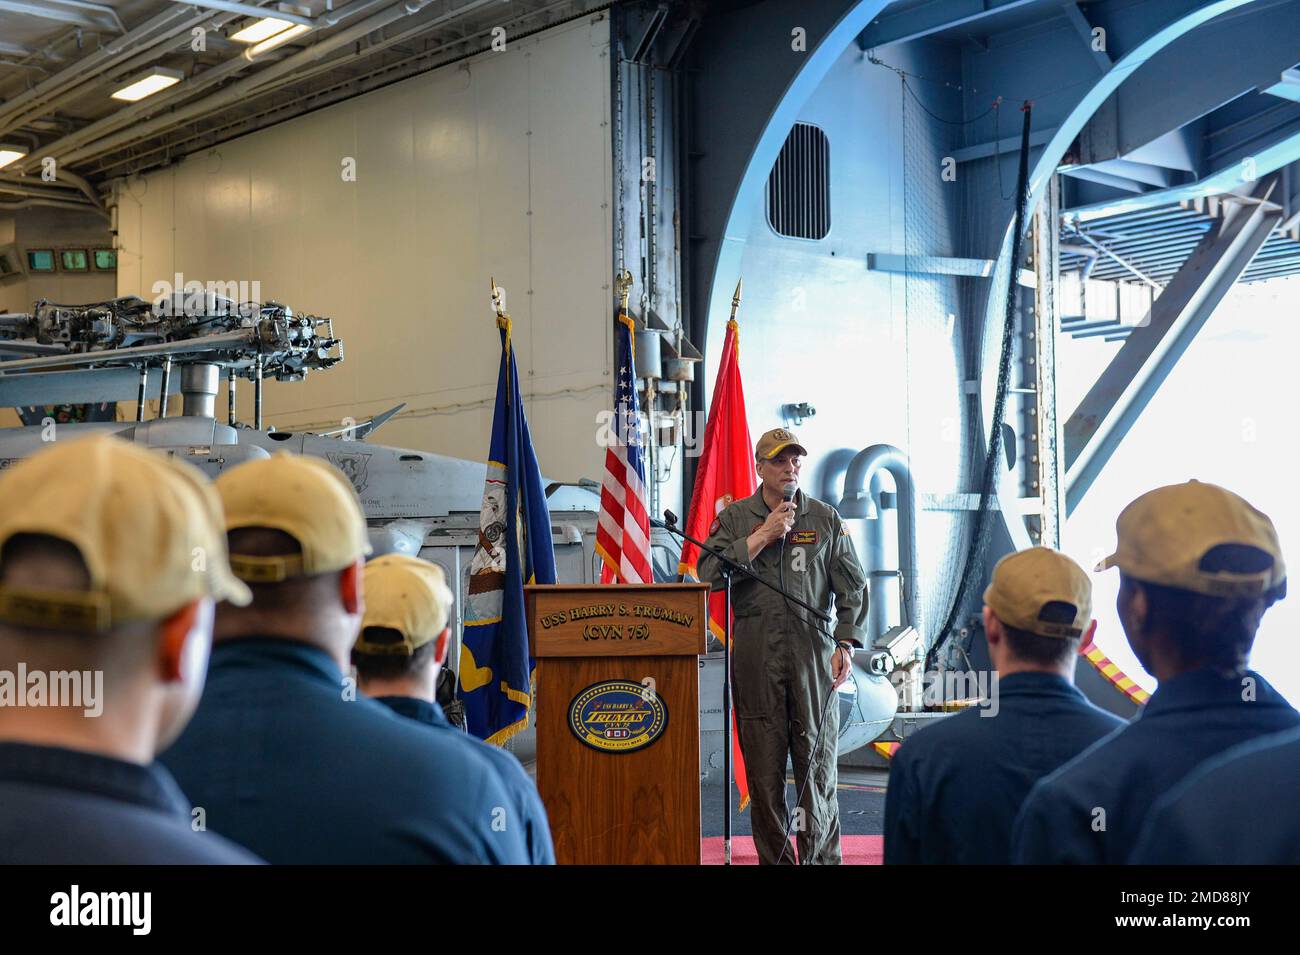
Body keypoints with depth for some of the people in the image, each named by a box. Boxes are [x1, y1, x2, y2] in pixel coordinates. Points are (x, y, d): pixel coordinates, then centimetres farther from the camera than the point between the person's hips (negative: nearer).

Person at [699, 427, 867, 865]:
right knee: (763, 765, 1)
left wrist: (846, 644, -3)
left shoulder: (826, 519, 10)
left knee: (817, 761, 0)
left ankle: (822, 856, 8)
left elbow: (852, 587, 9)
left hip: (813, 650, 0)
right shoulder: (735, 518, 10)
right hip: (755, 655, 0)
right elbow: (709, 573, -3)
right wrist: (762, 537, -7)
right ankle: (774, 858, 10)